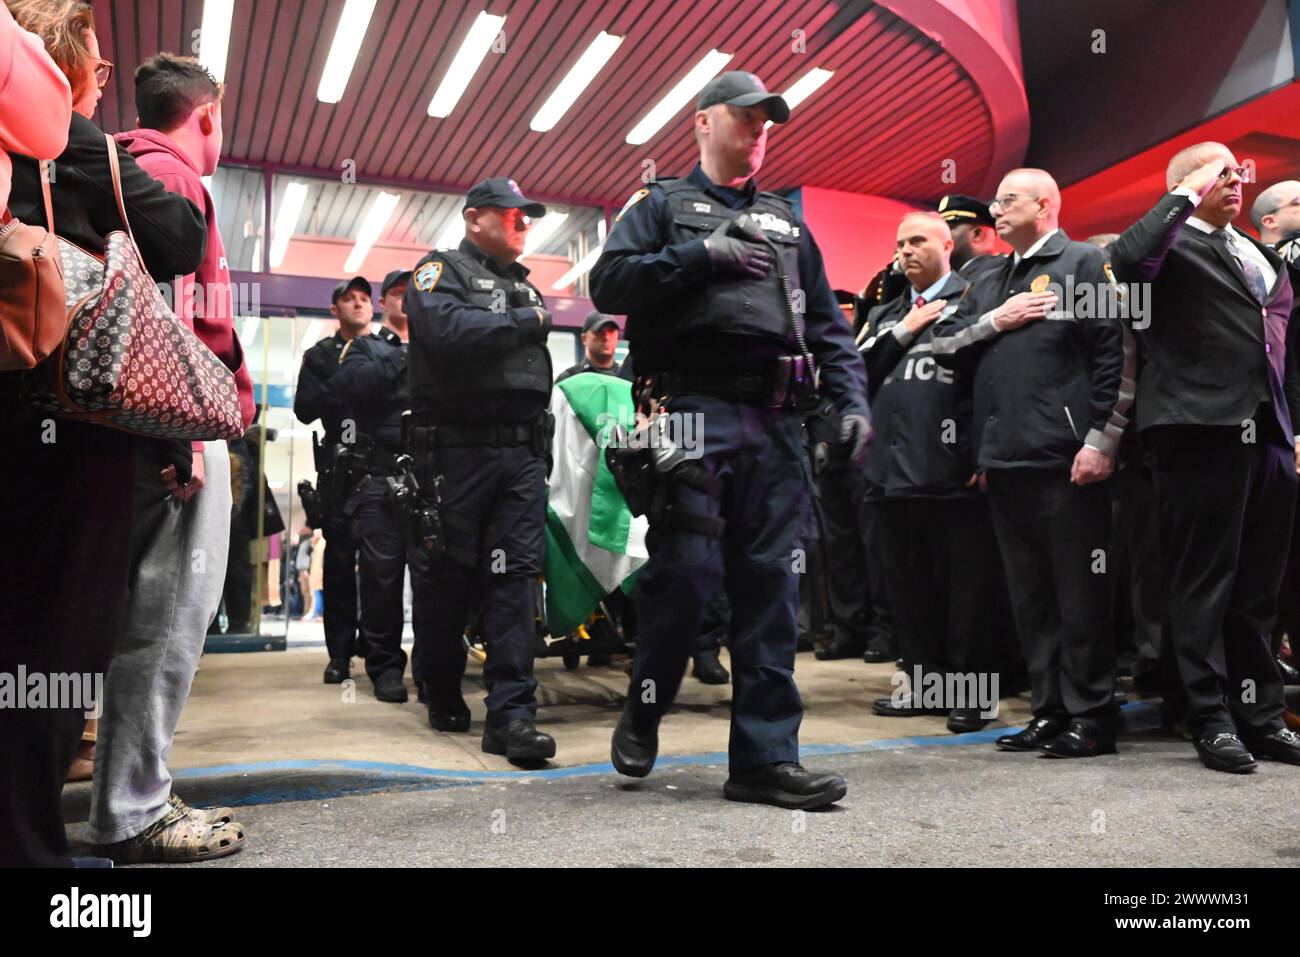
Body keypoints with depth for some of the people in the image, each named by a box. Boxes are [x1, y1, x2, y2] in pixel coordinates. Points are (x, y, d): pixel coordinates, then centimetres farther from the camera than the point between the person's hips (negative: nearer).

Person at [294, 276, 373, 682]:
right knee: (340, 561, 0)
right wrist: (341, 379, -8)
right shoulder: (320, 355, 14)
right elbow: (304, 410, 2)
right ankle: (340, 653, 6)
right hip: (340, 470, 0)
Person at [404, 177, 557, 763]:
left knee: (516, 575, -4)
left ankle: (511, 713, -5)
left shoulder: (523, 284, 23)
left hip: (522, 453, 5)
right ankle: (442, 692, 25)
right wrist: (527, 323, -8)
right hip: (457, 449, -5)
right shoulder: (442, 269, 3)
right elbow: (448, 330, -19)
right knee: (451, 576, 5)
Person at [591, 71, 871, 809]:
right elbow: (609, 283, -2)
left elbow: (827, 324, 21)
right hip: (694, 413, -4)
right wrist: (701, 255, -8)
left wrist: (852, 400, 6)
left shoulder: (785, 222, 27)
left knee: (773, 585, 0)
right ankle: (644, 713, 18)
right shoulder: (663, 205, 15)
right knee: (686, 572, -8)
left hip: (777, 422, 4)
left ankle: (765, 756, 6)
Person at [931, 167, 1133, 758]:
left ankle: (1092, 716, 9)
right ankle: (1049, 712, 19)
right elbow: (942, 345, 16)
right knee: (1029, 597, 10)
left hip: (1065, 461, -7)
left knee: (1080, 594, -1)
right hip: (1004, 462, 7)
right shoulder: (990, 283, 22)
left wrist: (1102, 441, -13)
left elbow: (1118, 355, -7)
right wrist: (993, 321, 0)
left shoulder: (1084, 264, 2)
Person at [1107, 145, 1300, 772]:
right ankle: (1212, 718, 8)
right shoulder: (1174, 242, 2)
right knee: (1205, 581, -1)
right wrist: (1187, 195, -10)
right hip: (1201, 431, -7)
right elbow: (1127, 260, -23)